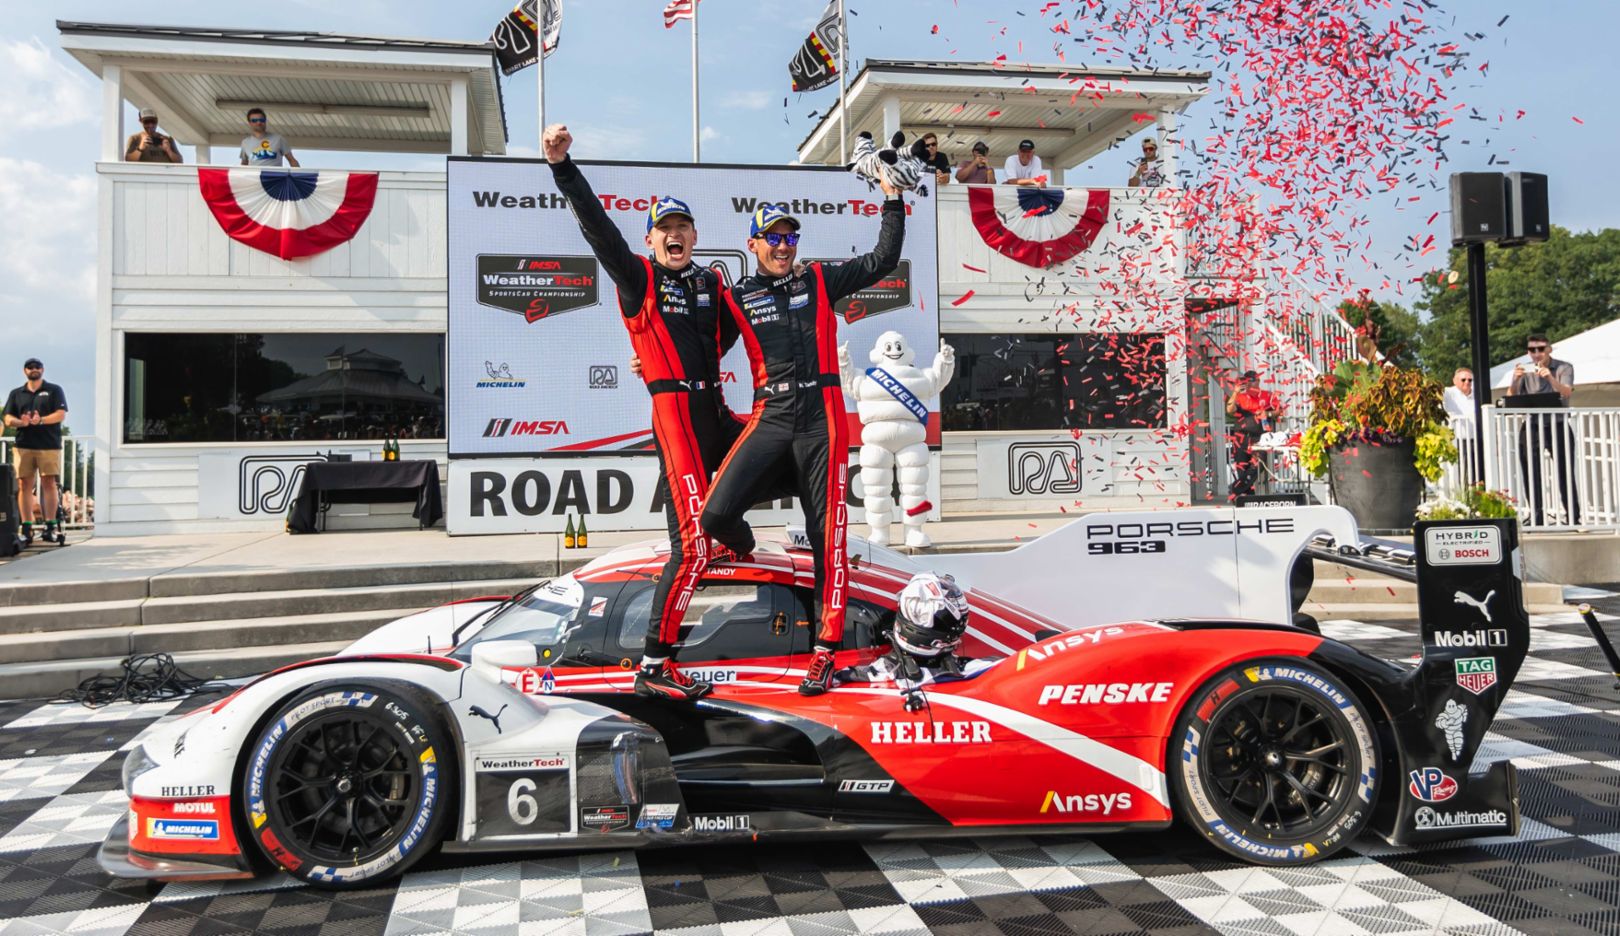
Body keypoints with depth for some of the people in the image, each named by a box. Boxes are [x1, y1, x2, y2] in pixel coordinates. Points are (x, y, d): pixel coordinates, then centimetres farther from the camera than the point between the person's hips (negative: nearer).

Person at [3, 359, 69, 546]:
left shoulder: (54, 390, 10)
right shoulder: (16, 394, 17)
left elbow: (61, 414, -2)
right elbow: (8, 419, 10)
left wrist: (41, 420, -19)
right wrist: (21, 422, -13)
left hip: (49, 444, -3)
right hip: (23, 445, 3)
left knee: (49, 483, -5)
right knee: (24, 485, 0)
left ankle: (51, 527, -4)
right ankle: (27, 529, 1)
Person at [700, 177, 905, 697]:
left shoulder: (819, 279, 13)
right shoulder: (737, 298, 11)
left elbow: (883, 260, 11)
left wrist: (892, 198, 8)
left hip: (821, 419, 0)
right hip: (769, 418, 0)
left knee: (827, 533, -2)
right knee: (716, 514, -16)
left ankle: (827, 647, 6)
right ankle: (755, 559, 21)